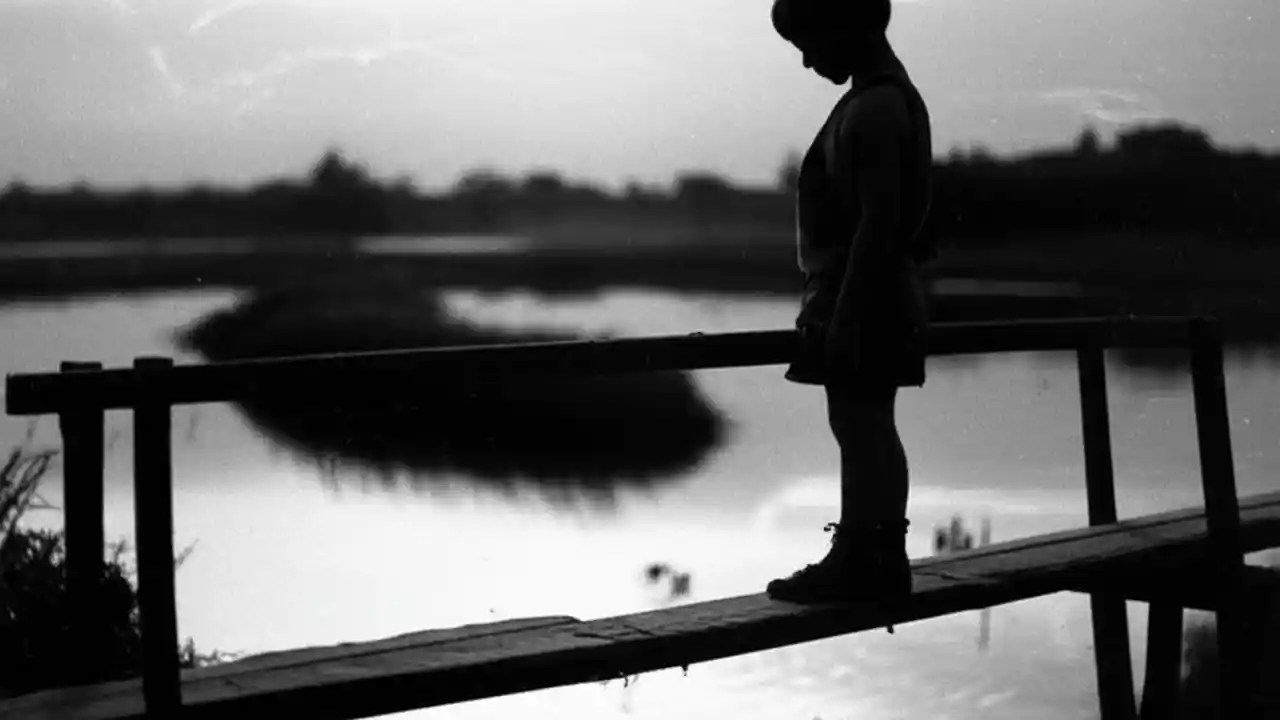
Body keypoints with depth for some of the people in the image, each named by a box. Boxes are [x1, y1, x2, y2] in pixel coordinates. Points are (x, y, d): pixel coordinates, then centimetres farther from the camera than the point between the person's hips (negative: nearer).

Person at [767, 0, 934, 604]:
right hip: (884, 295, 10)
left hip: (860, 296, -10)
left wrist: (843, 315, -22)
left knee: (857, 426, -7)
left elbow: (878, 220, -21)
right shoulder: (893, 97, 15)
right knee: (872, 427, 12)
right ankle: (883, 560, 17)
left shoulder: (873, 108, -16)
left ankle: (857, 563, -3)